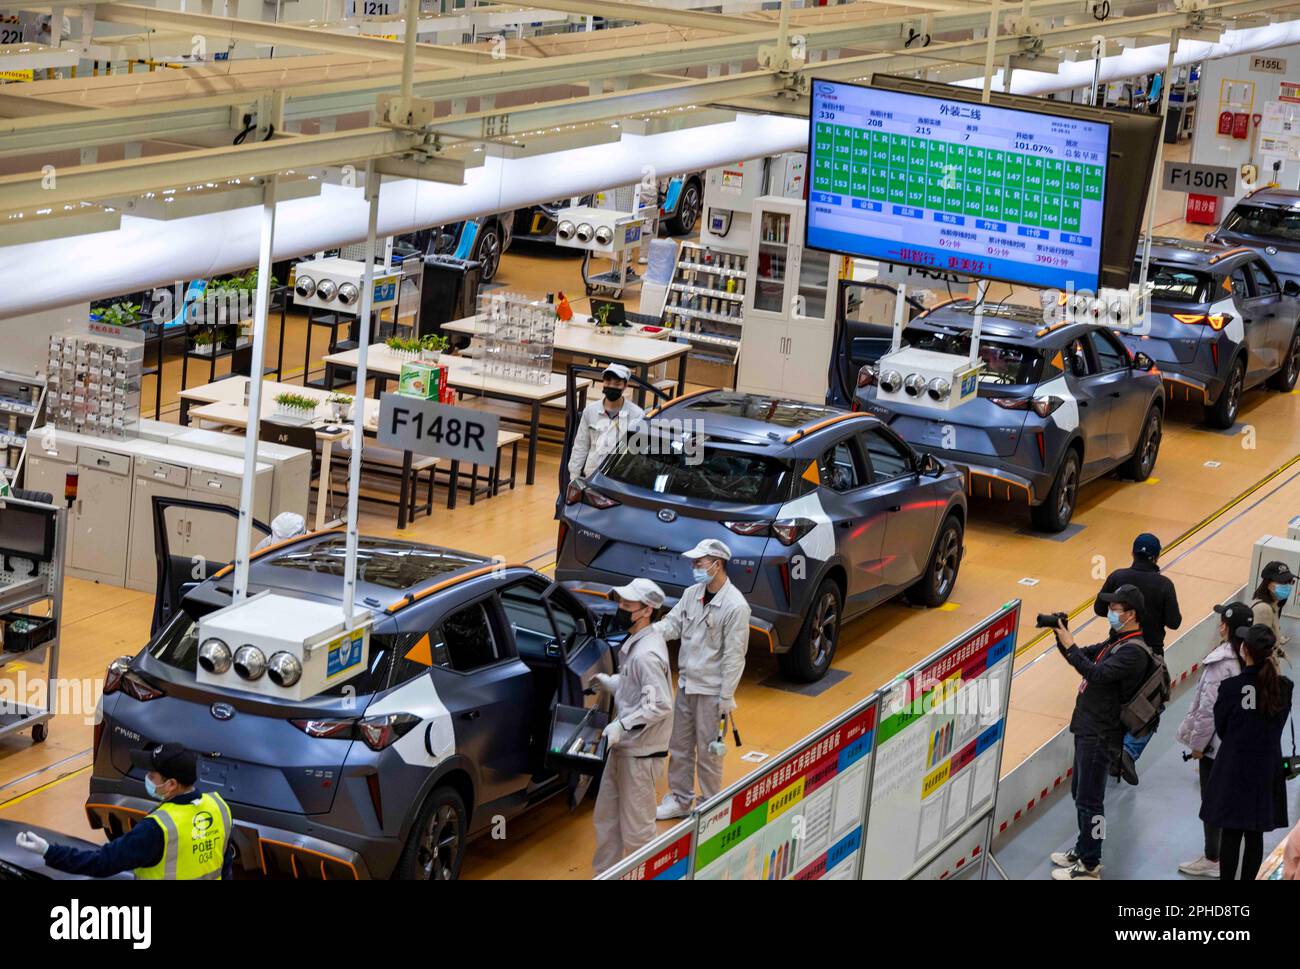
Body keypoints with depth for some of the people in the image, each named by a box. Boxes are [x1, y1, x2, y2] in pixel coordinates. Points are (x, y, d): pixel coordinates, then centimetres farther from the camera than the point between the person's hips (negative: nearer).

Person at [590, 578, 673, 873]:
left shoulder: (646, 653, -23)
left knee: (636, 829, 0)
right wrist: (608, 682, 6)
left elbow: (659, 704, -26)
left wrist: (621, 726, -28)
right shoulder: (635, 643, 8)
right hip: (623, 748, 10)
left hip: (641, 754, -10)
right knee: (606, 817, 20)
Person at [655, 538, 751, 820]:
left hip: (711, 691, -7)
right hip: (686, 684, 7)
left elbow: (734, 657, -17)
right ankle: (679, 800, 32)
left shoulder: (735, 606, -18)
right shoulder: (691, 594, 4)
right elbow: (673, 623, 1)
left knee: (708, 753, 4)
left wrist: (725, 699, -16)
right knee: (679, 747, 17)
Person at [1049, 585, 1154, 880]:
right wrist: (1062, 636, 2)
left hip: (1101, 736, -10)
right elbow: (1086, 656, 18)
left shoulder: (1134, 651, -19)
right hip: (1087, 728, 10)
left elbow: (1097, 674, -29)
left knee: (1089, 799, -3)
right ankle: (1083, 850, 32)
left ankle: (1089, 866, 4)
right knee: (1080, 792, 19)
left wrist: (1069, 646, -24)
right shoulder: (1118, 641, 12)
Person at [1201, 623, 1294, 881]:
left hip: (1234, 769, -3)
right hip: (1268, 769, 3)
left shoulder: (1231, 687, -16)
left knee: (1231, 833, 5)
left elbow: (1220, 728, -3)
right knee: (1255, 835, 11)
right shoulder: (1284, 687, -6)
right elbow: (1279, 725, 5)